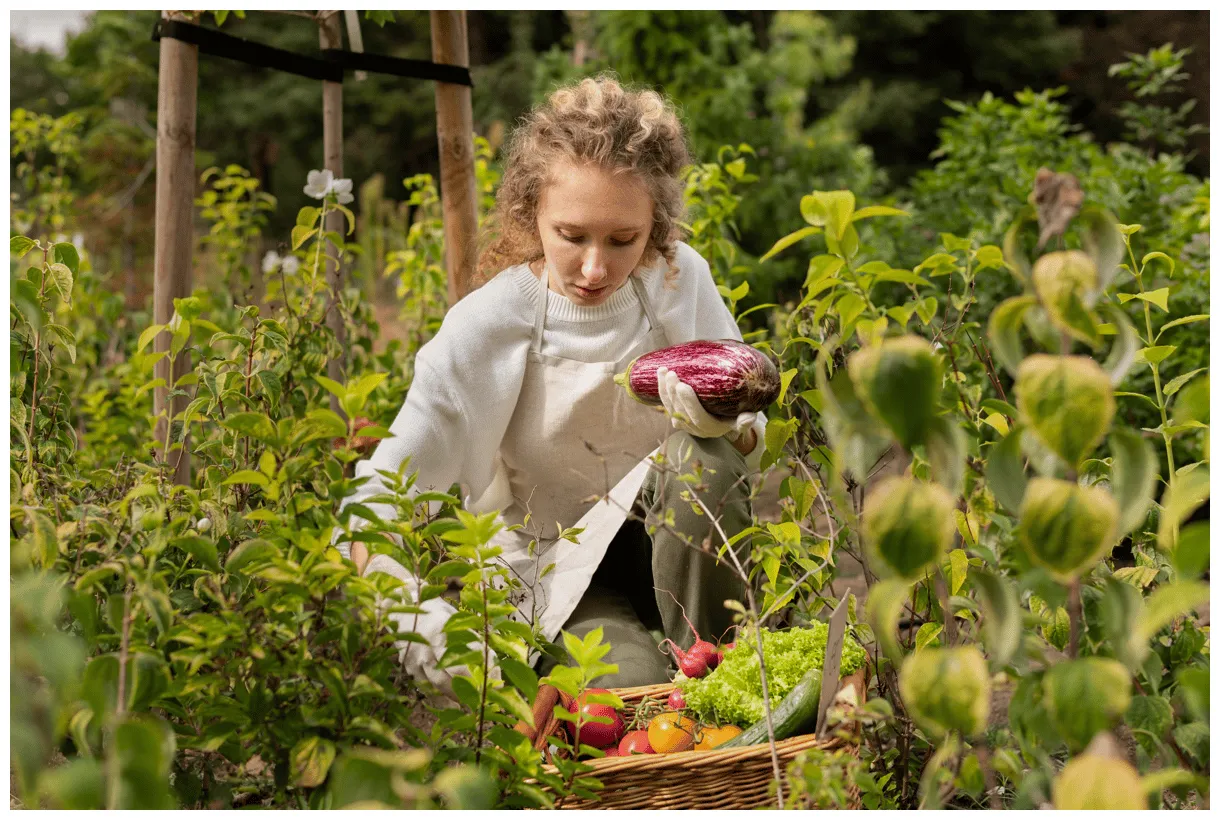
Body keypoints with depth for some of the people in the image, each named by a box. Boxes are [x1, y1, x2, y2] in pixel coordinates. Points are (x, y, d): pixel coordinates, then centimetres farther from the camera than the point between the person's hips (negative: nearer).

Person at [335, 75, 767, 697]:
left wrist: (725, 424, -28)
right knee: (633, 692, -31)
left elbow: (751, 431, -2)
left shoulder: (681, 280, -11)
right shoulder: (488, 326, -20)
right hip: (556, 576, -3)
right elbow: (378, 498, -22)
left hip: (676, 545, 3)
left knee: (704, 455, -29)